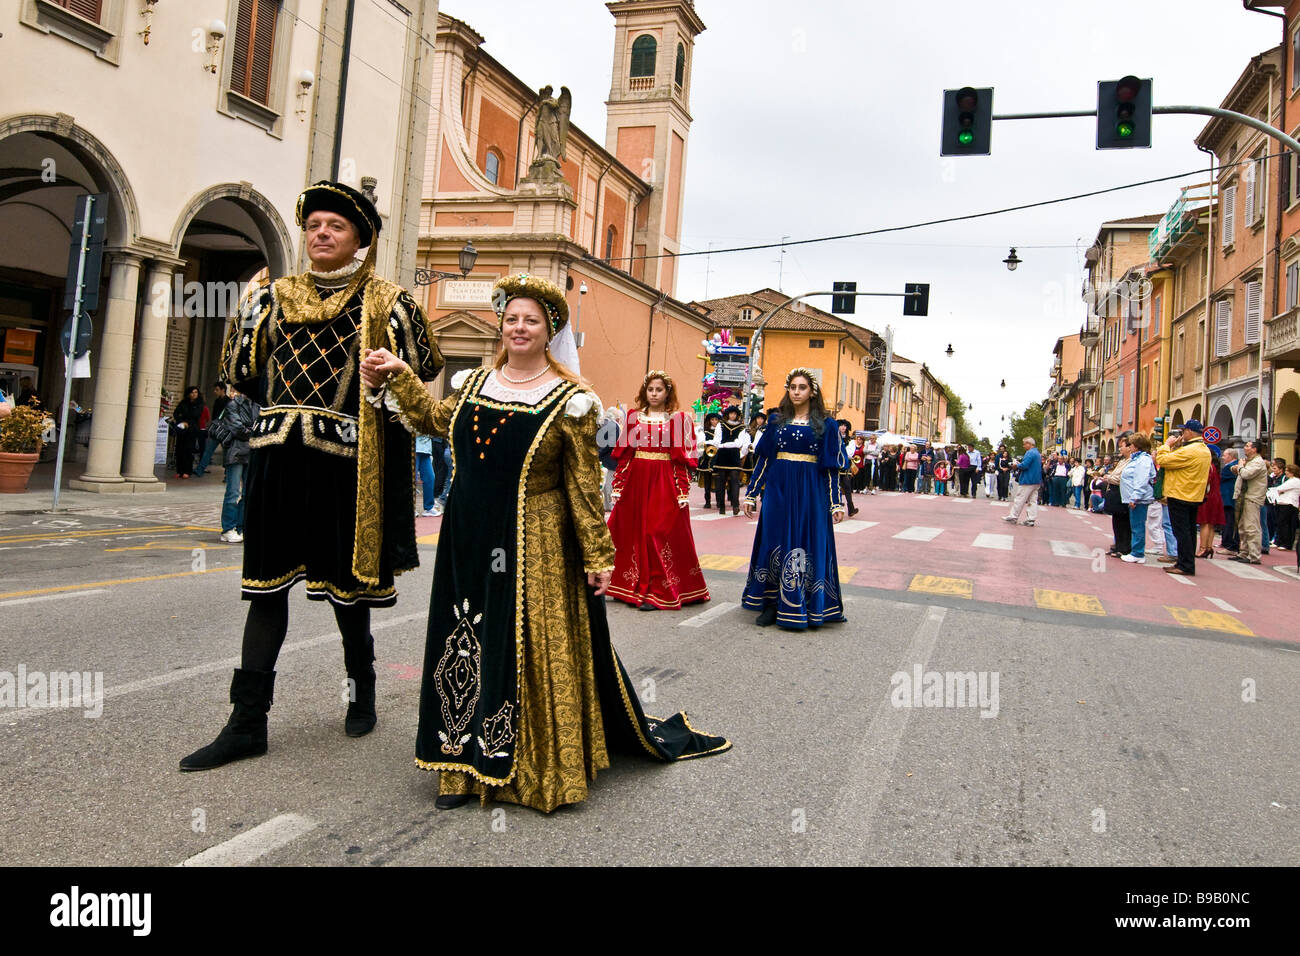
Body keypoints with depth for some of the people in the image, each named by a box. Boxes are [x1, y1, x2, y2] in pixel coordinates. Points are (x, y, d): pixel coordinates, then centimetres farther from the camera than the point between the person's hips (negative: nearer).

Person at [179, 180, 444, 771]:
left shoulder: (386, 304, 1)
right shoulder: (275, 297, 12)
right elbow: (240, 373, 15)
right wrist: (286, 404, 7)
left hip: (343, 463, -3)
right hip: (277, 458, 4)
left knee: (343, 585, 7)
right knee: (266, 584, 4)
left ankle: (362, 693, 30)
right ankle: (248, 722, 11)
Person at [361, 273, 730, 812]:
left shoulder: (569, 399, -8)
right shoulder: (476, 383, 9)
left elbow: (584, 483, -8)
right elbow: (434, 419, 26)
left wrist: (597, 555, -9)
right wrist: (396, 376, 18)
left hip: (533, 544, -5)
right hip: (469, 538, 6)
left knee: (533, 654, 2)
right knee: (468, 647, 12)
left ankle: (538, 768, 19)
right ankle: (469, 765, 26)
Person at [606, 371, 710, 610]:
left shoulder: (679, 419, 0)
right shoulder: (634, 416, 10)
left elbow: (683, 459, -4)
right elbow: (623, 453, 9)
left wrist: (683, 491, -10)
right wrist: (618, 485, 4)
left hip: (665, 483, -4)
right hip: (635, 480, 4)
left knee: (660, 534, -4)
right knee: (632, 532, 6)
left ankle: (657, 592, 4)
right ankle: (632, 586, 20)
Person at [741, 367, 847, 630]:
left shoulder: (825, 425, 4)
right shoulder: (777, 421, 10)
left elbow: (831, 466, 2)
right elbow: (764, 459, 11)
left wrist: (836, 503, -3)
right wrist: (751, 494, 7)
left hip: (810, 492, -2)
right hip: (778, 490, 2)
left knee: (806, 545, -2)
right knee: (773, 541, 2)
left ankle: (797, 609, 6)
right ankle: (772, 603, 10)